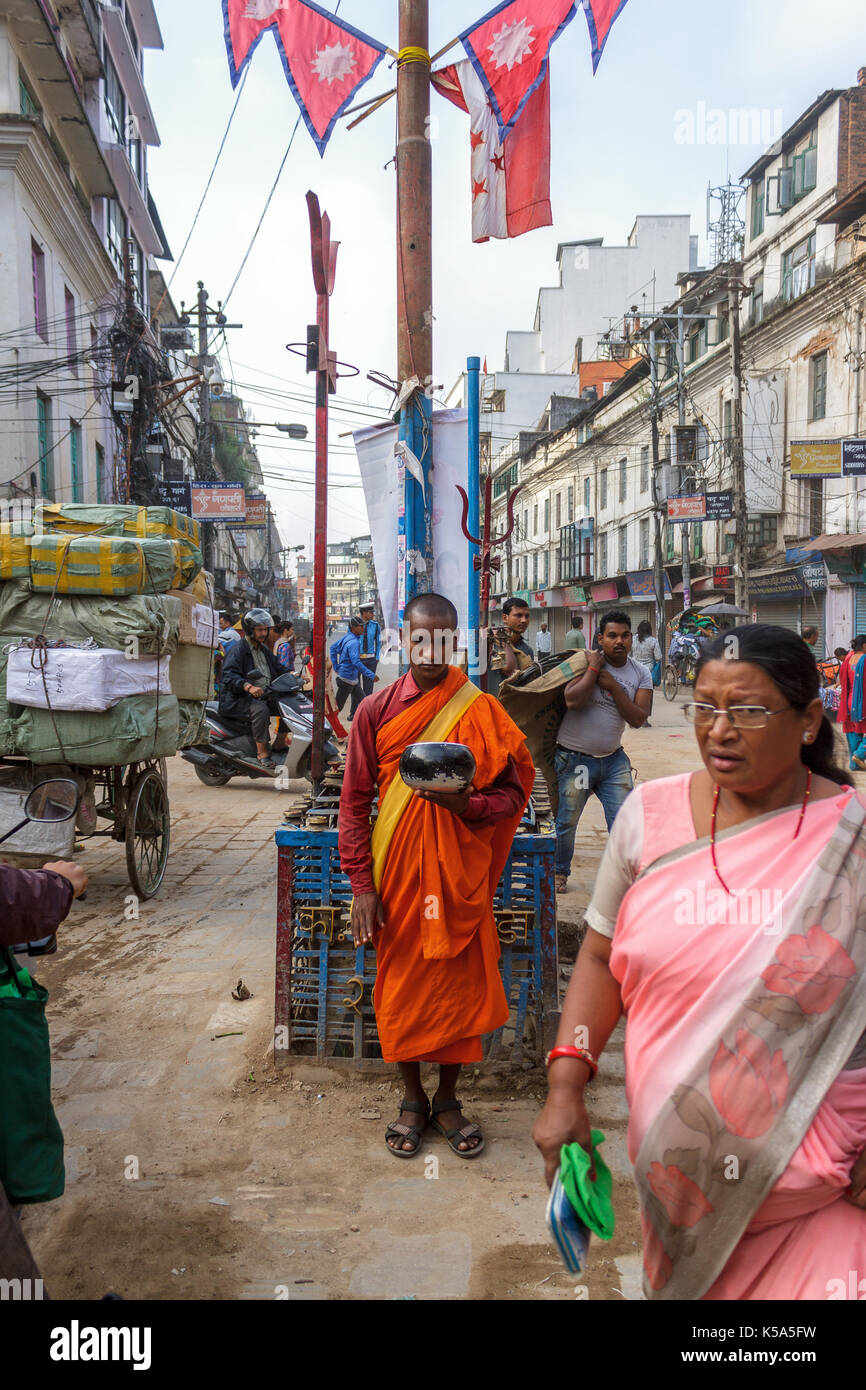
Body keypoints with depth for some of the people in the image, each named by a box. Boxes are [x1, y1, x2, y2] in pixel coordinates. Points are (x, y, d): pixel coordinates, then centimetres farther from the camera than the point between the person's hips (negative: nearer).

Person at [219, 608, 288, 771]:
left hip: (265, 696, 8)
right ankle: (262, 754, -29)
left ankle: (279, 744, 2)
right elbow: (229, 675, -22)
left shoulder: (265, 650, 19)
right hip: (239, 699, -8)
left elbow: (278, 669, 26)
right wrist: (248, 687, -38)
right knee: (260, 709, -36)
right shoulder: (238, 649, -8)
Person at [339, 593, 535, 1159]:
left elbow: (513, 794, 0)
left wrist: (465, 803, -21)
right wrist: (362, 885, -5)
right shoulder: (377, 711, -1)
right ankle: (413, 1098, 30)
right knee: (401, 984, 9)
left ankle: (448, 1098, 28)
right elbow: (355, 801, 0)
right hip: (397, 873, 0)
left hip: (461, 875, 0)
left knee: (460, 981, 7)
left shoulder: (482, 712, -1)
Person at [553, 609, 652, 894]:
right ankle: (559, 872, 28)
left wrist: (613, 686, -17)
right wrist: (594, 668, -21)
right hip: (574, 758, -3)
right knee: (566, 820, 6)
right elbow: (572, 701, -24)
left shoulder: (641, 674, 2)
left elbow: (638, 719, -9)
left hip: (613, 759, 3)